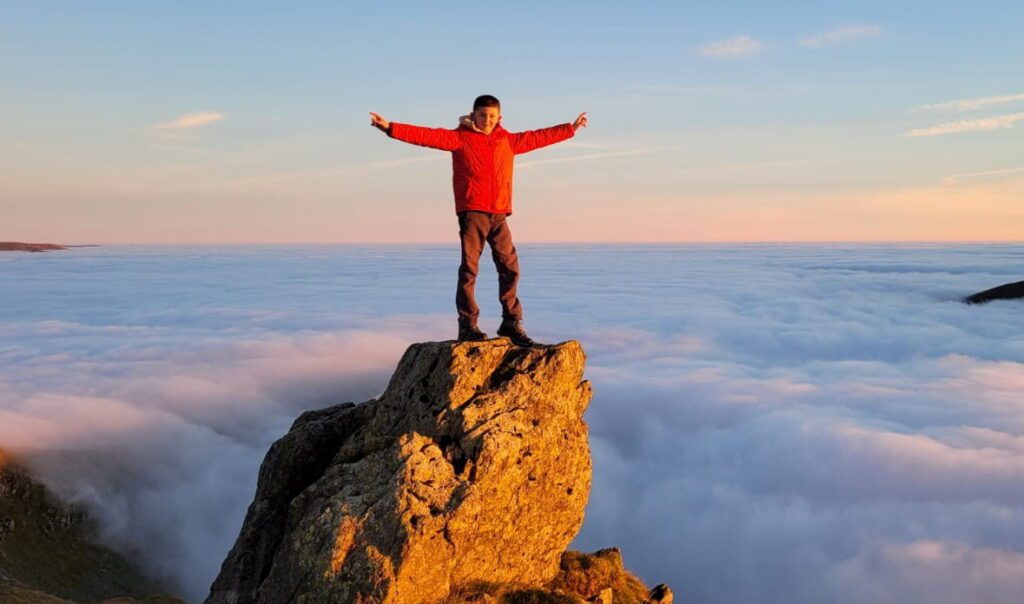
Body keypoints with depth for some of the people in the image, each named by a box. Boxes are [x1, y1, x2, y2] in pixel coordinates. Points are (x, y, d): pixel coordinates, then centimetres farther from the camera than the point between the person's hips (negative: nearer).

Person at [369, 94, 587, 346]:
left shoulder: (508, 140, 16)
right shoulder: (460, 138, 2)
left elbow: (538, 137, 27)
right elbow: (428, 136, -8)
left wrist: (571, 128, 35)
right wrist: (391, 128, -19)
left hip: (499, 214, 5)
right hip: (472, 212, -4)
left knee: (510, 267, 4)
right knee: (469, 268, -6)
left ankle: (511, 322, 14)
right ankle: (467, 324, 0)